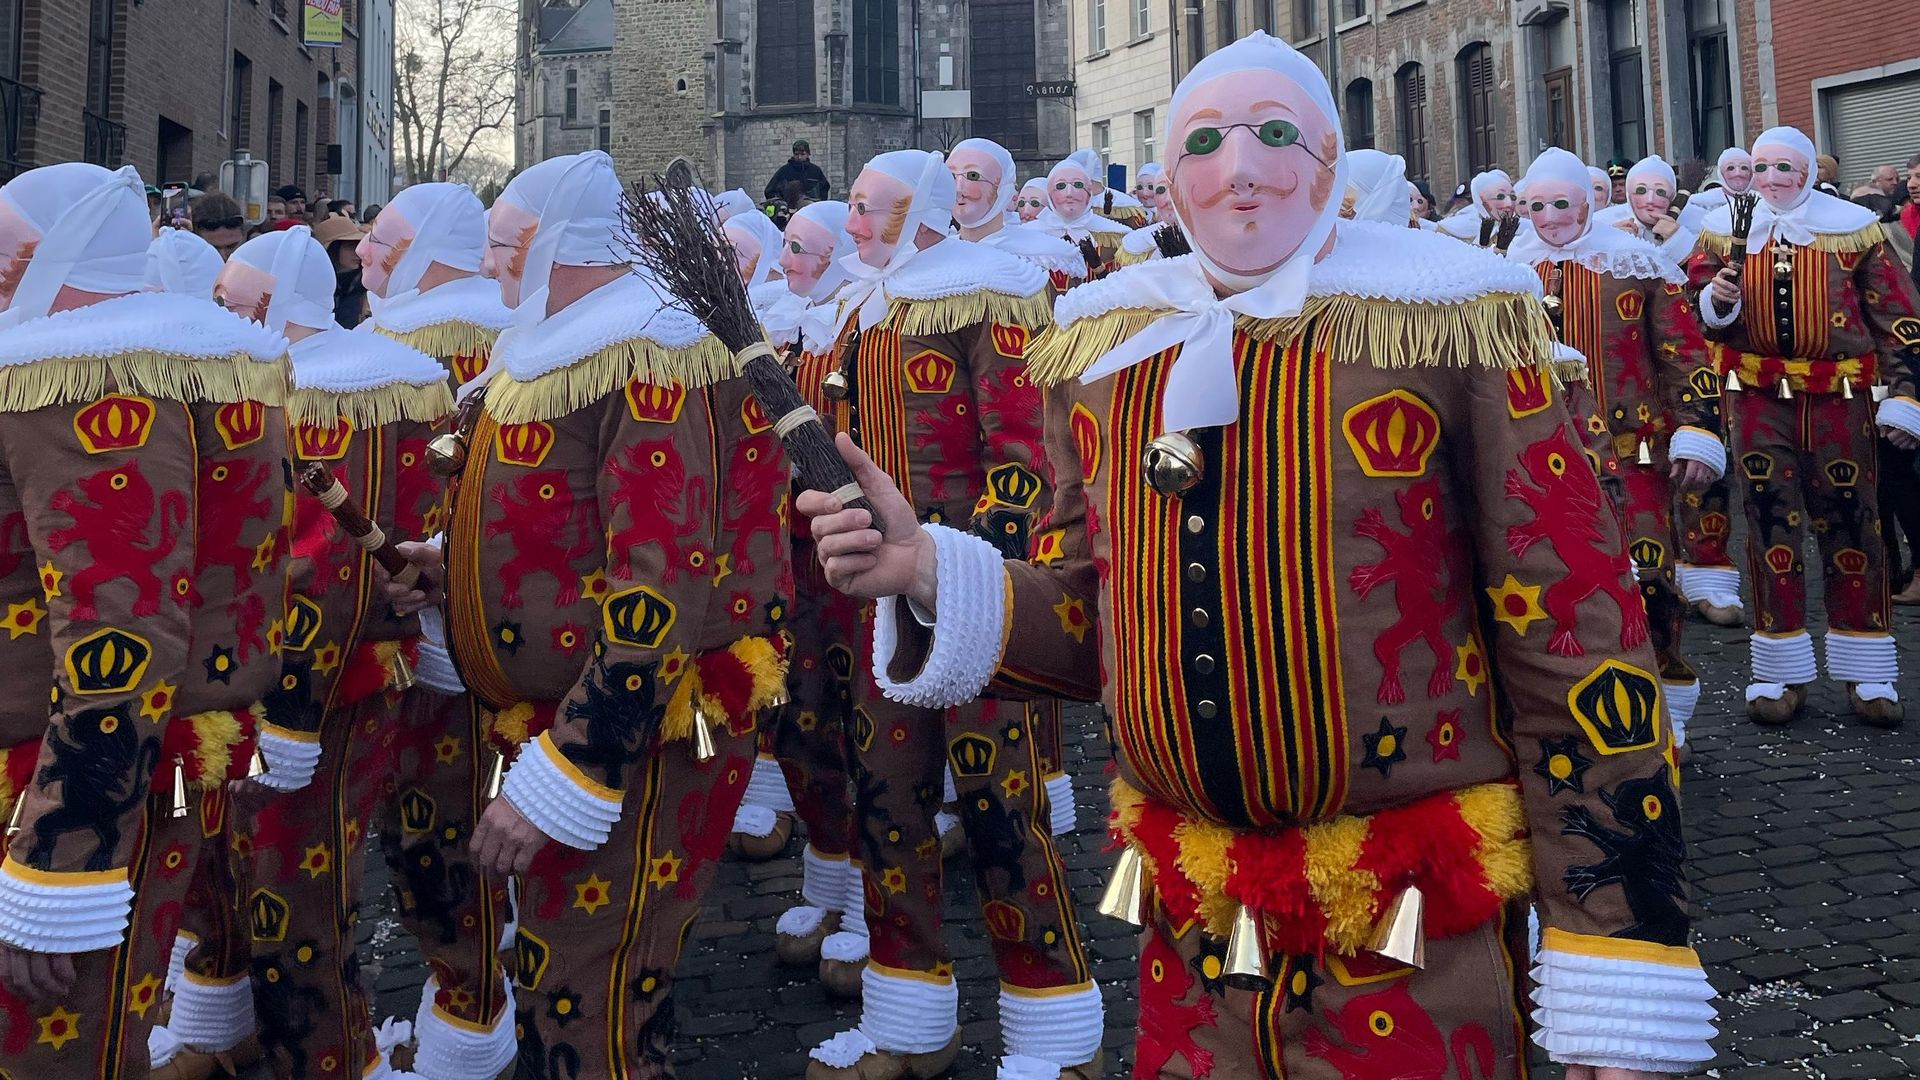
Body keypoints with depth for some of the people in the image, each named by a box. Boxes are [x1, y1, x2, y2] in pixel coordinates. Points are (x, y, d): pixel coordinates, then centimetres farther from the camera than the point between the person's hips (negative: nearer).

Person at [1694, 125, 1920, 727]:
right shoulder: (1726, 229, 6)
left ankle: (1866, 673, 14)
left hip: (1840, 396, -1)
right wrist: (1716, 299, -15)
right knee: (1771, 524, 1)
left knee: (1850, 523, 3)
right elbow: (1701, 314, 9)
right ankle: (1781, 673, 10)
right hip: (1758, 398, 1)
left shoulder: (1852, 226, 2)